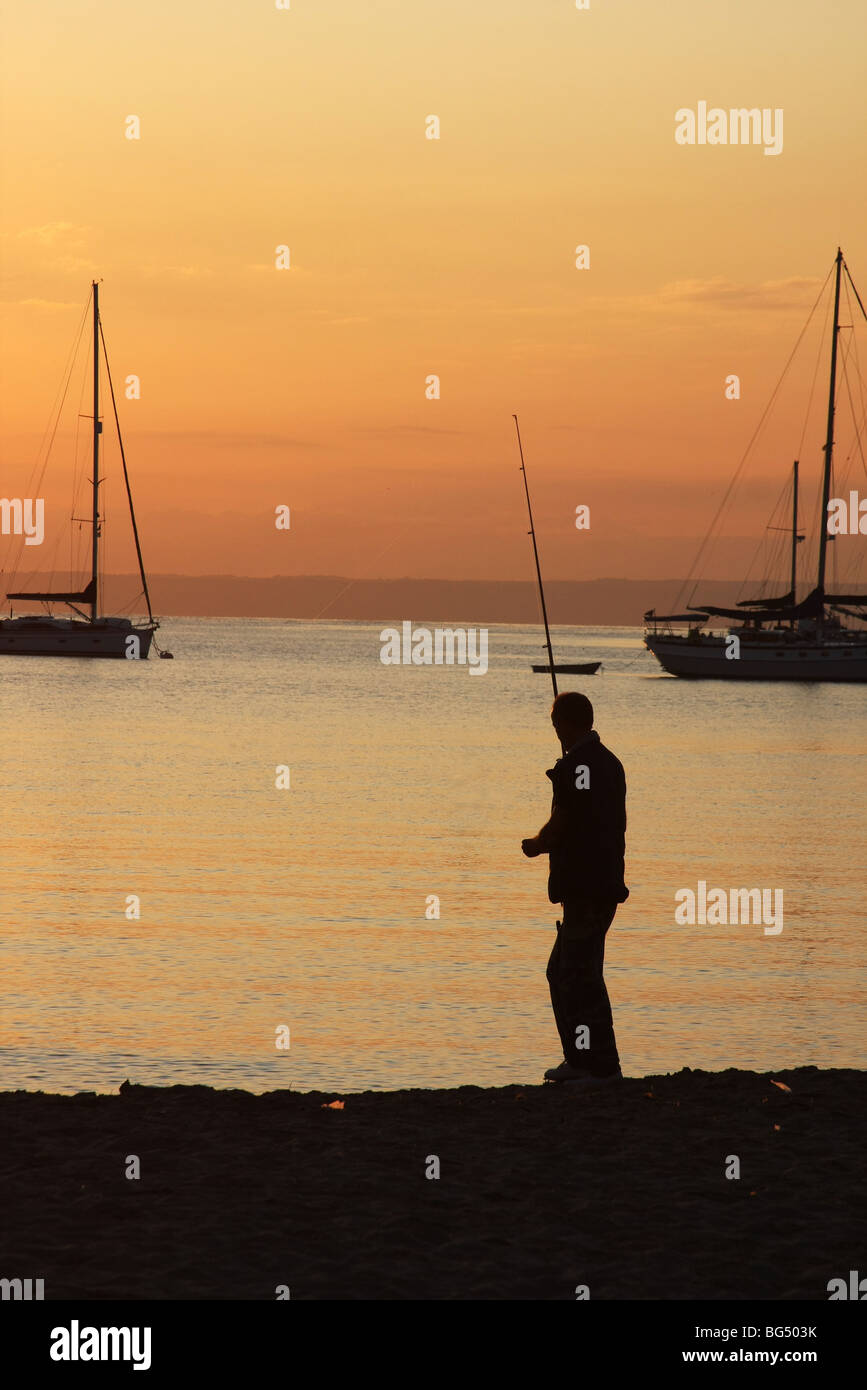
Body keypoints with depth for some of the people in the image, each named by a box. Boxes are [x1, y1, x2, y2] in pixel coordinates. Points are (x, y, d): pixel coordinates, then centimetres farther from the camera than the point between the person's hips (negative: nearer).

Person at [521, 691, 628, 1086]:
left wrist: (535, 845, 4)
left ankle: (602, 1066, -3)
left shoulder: (574, 766, -17)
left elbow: (560, 826, -17)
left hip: (585, 889, -10)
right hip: (605, 883, 10)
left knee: (580, 976, -5)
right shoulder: (609, 761, 14)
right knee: (563, 973, 18)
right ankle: (579, 1059, 22)